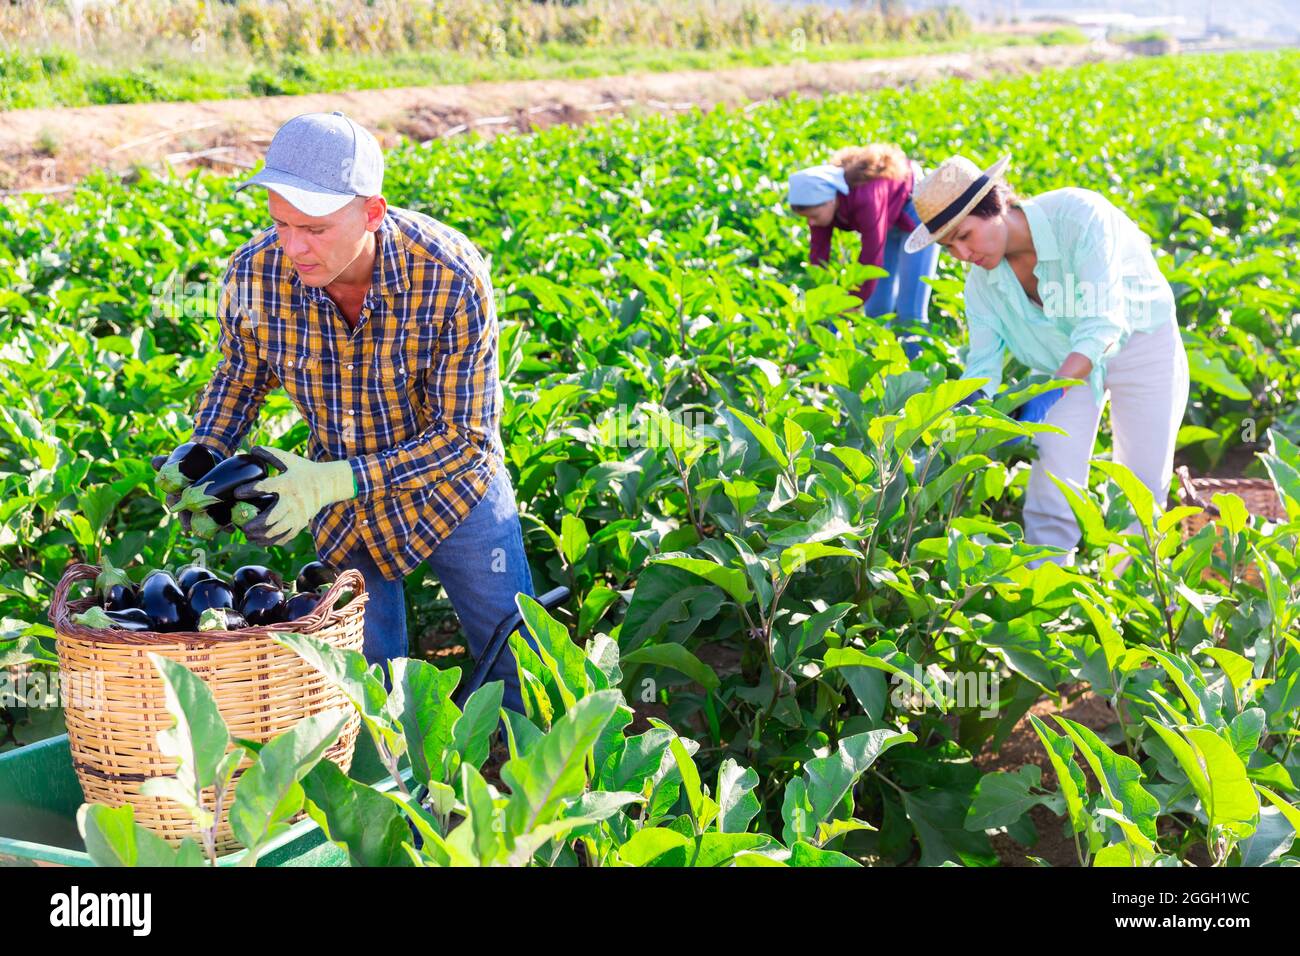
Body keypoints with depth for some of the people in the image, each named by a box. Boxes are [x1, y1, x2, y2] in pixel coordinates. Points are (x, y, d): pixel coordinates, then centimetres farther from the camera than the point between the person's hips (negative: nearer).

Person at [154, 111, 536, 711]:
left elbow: (466, 437, -26)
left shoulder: (452, 279, -32)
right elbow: (240, 374, 1)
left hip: (452, 485, -2)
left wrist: (332, 481, -34)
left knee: (515, 670, 12)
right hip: (339, 495, 2)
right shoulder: (253, 274, -22)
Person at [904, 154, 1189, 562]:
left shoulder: (1077, 214, -31)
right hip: (1067, 363, 4)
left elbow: (1103, 322, -36)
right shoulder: (983, 282, -14)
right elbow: (982, 367, -10)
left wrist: (1052, 391, -46)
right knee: (1050, 496, -9)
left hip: (1142, 341, -3)